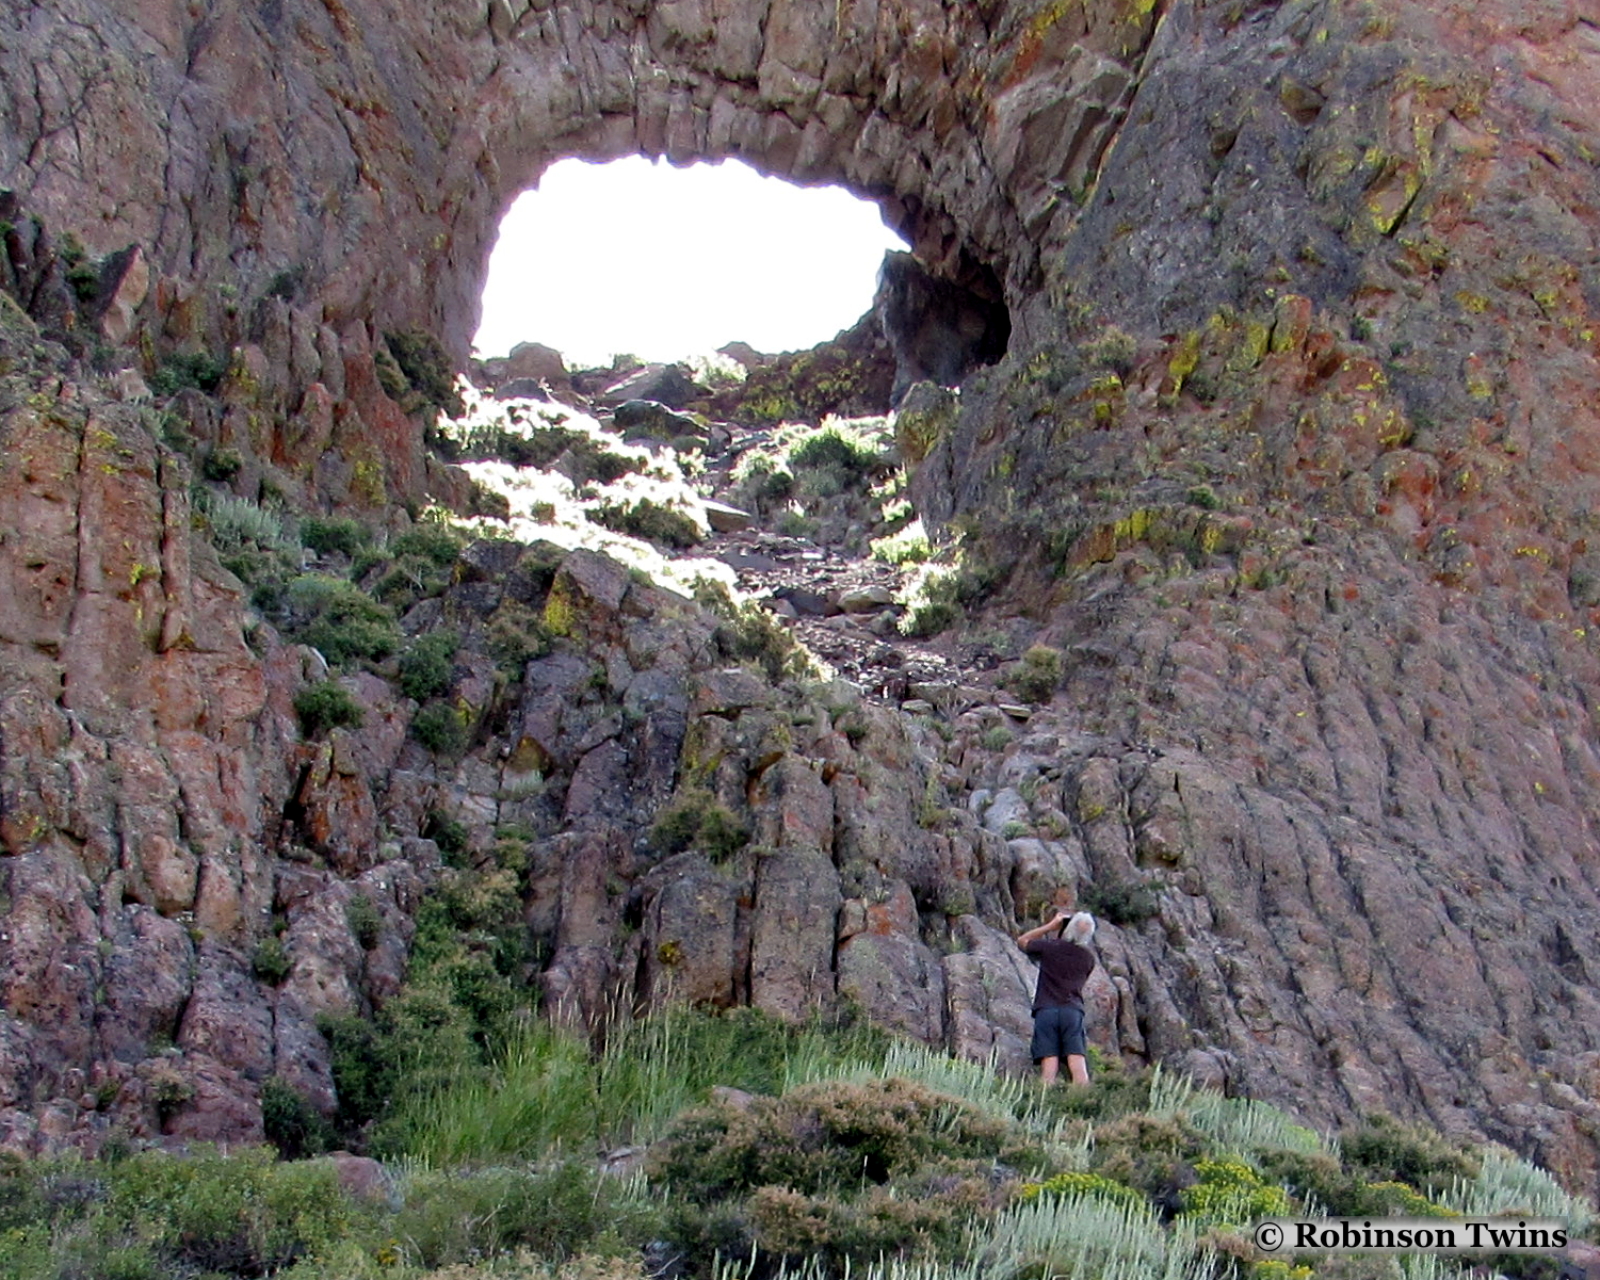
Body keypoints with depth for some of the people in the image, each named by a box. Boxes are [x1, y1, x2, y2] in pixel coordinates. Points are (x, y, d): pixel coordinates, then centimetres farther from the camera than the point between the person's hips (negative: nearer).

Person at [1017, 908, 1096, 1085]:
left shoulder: (1050, 947, 2)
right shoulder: (1088, 957, 9)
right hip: (1073, 1011, 1)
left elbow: (1022, 941, 20)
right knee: (1078, 1067, -7)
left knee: (1049, 1070, -10)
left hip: (1046, 1010, -1)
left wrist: (1050, 926, 21)